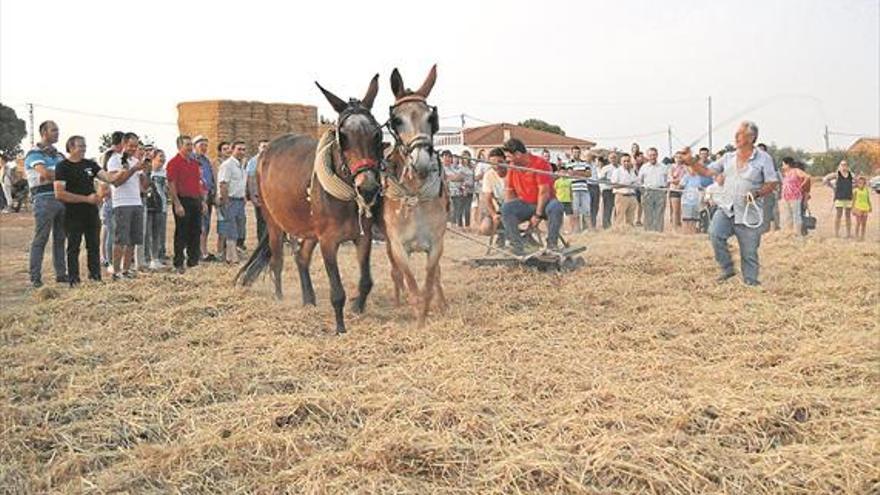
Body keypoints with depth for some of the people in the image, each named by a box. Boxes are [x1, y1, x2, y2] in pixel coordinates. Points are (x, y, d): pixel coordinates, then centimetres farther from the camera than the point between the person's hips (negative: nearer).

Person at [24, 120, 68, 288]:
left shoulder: (58, 155, 20)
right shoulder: (34, 154, -2)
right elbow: (45, 173, -17)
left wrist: (52, 176, -8)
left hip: (61, 197, 7)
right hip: (44, 198, -7)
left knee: (60, 239, 10)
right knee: (40, 239, -6)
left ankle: (61, 274, 15)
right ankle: (35, 277, -4)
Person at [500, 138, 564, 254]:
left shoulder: (540, 163, -14)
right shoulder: (512, 166, 5)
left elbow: (544, 191, -18)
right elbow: (509, 191, 8)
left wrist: (538, 215, -22)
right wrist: (510, 212, -8)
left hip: (543, 203, -4)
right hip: (524, 204, 4)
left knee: (556, 207, -37)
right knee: (505, 208, -24)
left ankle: (551, 245, -26)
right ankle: (517, 246, -27)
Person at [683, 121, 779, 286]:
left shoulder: (763, 158, -2)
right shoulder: (729, 157, 11)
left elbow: (772, 183, -3)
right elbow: (707, 171, 11)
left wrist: (757, 194, -19)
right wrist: (690, 161, -1)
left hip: (749, 214, -3)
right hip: (727, 210, 3)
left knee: (749, 252, 3)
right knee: (715, 234, -23)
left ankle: (750, 280, 20)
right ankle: (727, 269, -5)